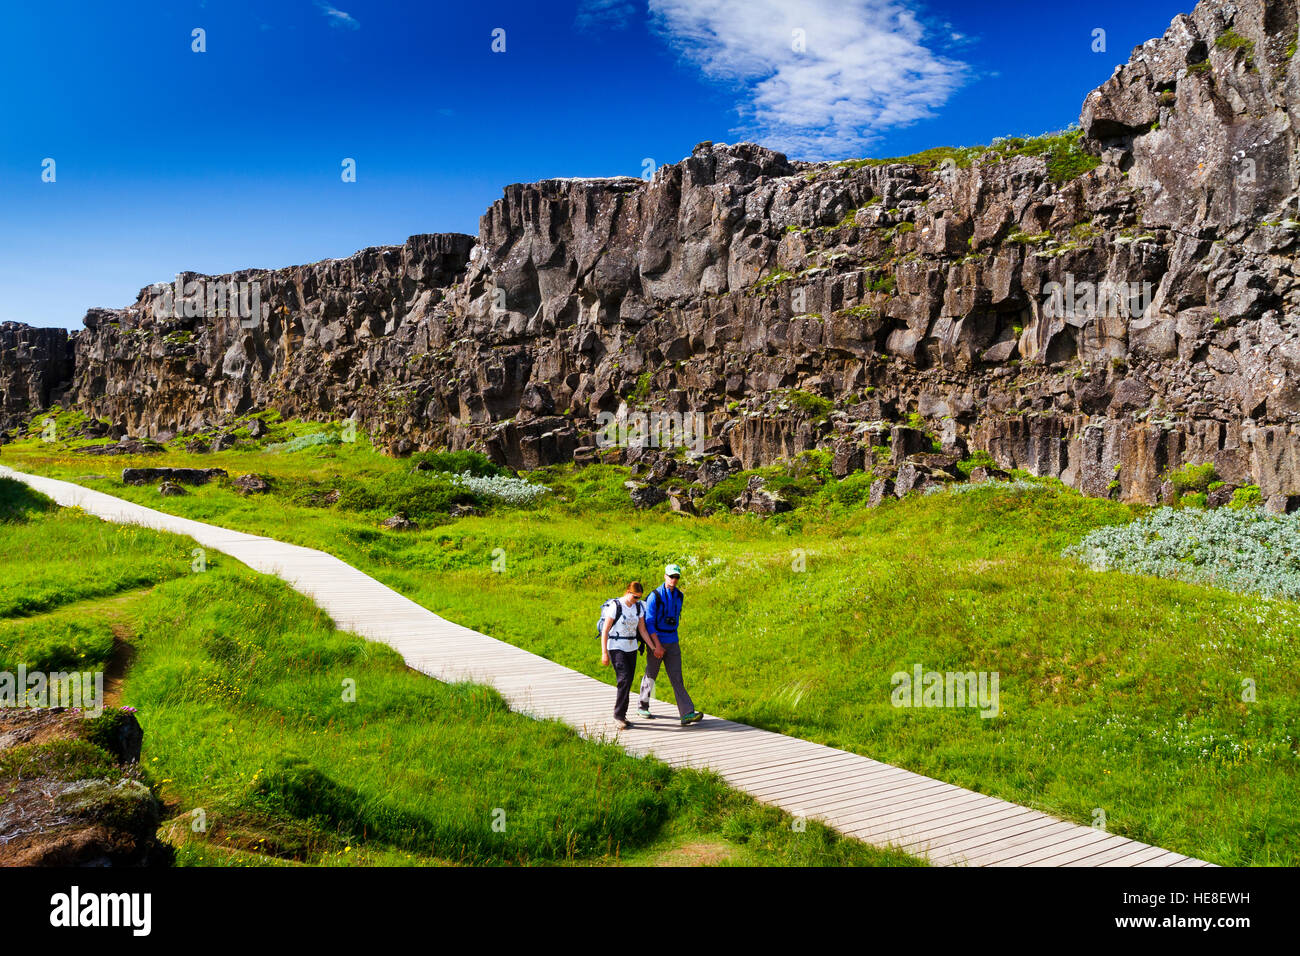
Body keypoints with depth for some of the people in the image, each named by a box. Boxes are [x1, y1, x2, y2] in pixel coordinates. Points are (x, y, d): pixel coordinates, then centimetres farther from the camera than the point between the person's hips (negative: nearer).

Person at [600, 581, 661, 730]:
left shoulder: (638, 607, 6)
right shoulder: (615, 606, -12)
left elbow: (642, 630, 10)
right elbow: (605, 631, -11)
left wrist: (654, 648, 4)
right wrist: (604, 653, -15)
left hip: (631, 648, 6)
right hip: (616, 647, -6)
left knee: (628, 682, 4)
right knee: (624, 679, -18)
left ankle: (621, 716, 15)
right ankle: (618, 716, -10)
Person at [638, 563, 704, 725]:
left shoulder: (679, 596, 7)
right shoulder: (655, 596, -13)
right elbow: (649, 622, -16)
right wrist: (657, 645, -20)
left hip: (673, 643, 4)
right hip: (656, 641, -4)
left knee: (677, 677, -4)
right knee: (651, 675, 11)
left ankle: (687, 714, -12)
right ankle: (643, 706, 32)